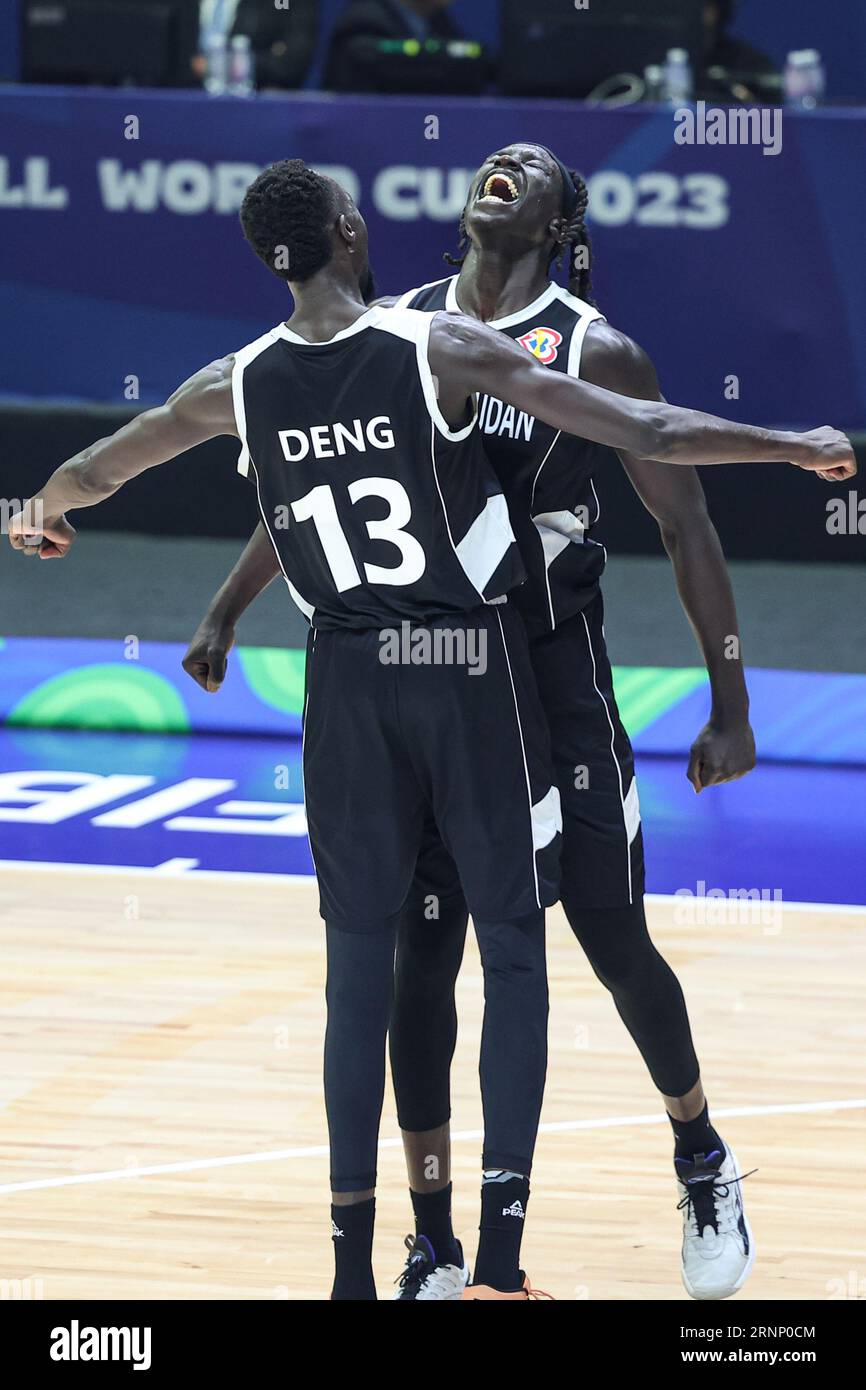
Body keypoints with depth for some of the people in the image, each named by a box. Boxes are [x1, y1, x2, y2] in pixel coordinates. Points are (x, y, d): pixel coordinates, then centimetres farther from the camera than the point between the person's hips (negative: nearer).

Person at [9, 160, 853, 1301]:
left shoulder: (240, 386, -4)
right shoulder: (441, 351, -14)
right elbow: (649, 434, -17)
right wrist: (796, 447, -7)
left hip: (348, 683, 3)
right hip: (473, 665, -3)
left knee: (360, 960, 10)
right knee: (514, 951, 5)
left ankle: (353, 1264, 8)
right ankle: (499, 1258, 0)